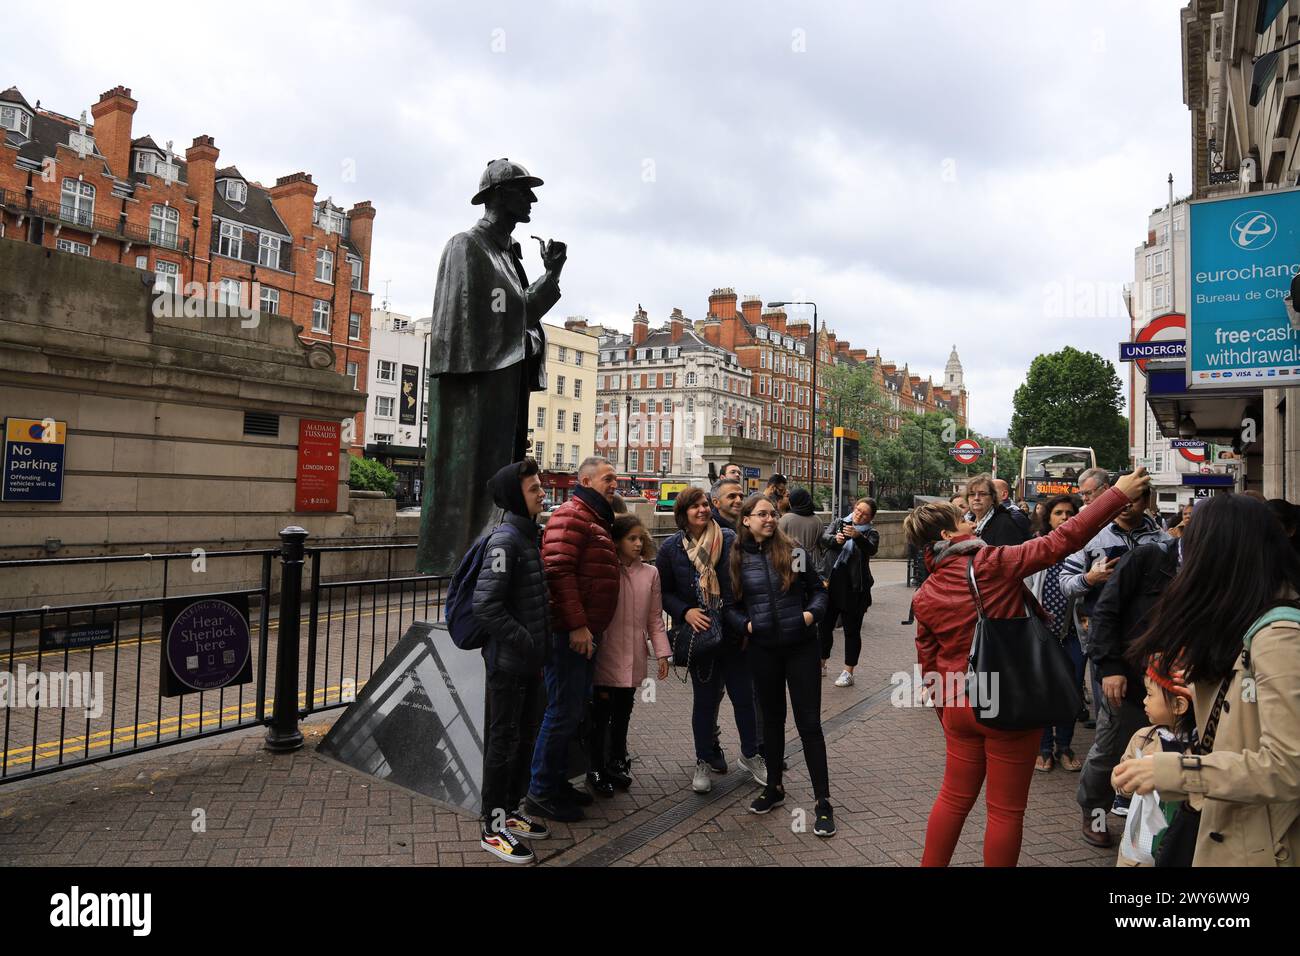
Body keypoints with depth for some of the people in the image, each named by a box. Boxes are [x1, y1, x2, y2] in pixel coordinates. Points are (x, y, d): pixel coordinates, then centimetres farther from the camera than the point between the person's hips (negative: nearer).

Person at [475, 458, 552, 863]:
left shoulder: (529, 535, 9)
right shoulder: (505, 540, -19)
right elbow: (486, 607, -25)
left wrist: (541, 643, 12)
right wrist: (526, 642, -21)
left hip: (531, 662, 9)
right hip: (508, 662, -9)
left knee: (525, 738, 18)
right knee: (503, 742, 4)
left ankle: (511, 812, 33)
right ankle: (494, 828, 18)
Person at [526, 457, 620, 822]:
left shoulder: (598, 520, 20)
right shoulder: (571, 515, -12)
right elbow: (559, 571, -22)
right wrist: (577, 625, -24)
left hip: (584, 632, 10)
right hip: (570, 633, -10)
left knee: (575, 708, 17)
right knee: (564, 710, -3)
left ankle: (557, 782, 29)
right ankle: (541, 792, 10)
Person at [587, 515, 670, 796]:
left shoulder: (650, 573, 3)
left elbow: (655, 617, 6)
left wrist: (662, 653, 3)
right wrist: (592, 647, -8)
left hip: (633, 658, 4)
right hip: (606, 655, -3)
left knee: (622, 714, 18)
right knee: (601, 714, 6)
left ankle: (616, 764, 35)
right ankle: (596, 770, 22)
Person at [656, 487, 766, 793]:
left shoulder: (730, 539, -3)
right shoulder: (672, 548, -2)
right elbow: (662, 591, 3)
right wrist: (685, 611, -13)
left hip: (734, 633, 1)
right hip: (699, 635, 0)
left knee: (744, 696, 9)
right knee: (704, 699, 9)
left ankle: (750, 754, 31)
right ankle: (704, 760, 28)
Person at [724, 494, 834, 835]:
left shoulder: (794, 553, -3)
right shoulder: (736, 559, 0)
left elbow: (818, 589, 6)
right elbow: (731, 605, 9)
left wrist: (812, 612, -13)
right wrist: (745, 625, -9)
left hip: (800, 647, -2)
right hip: (762, 649, 2)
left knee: (809, 722, 1)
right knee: (771, 718, 17)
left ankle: (823, 802, 11)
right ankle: (774, 787, 34)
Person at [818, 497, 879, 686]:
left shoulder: (870, 533, 2)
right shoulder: (838, 523, 9)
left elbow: (871, 549, -19)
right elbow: (824, 537, -9)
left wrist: (857, 536, -37)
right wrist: (835, 539, -31)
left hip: (854, 587, -2)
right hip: (831, 583, 2)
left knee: (852, 630, 4)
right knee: (824, 625, 11)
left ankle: (848, 672, 13)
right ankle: (821, 663, 30)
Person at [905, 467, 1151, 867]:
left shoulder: (923, 597, 0)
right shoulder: (993, 564, -15)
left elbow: (929, 665, 7)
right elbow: (1061, 541, -16)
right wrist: (1119, 494, -9)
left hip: (960, 707, 5)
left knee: (954, 797, 20)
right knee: (1005, 810, 10)